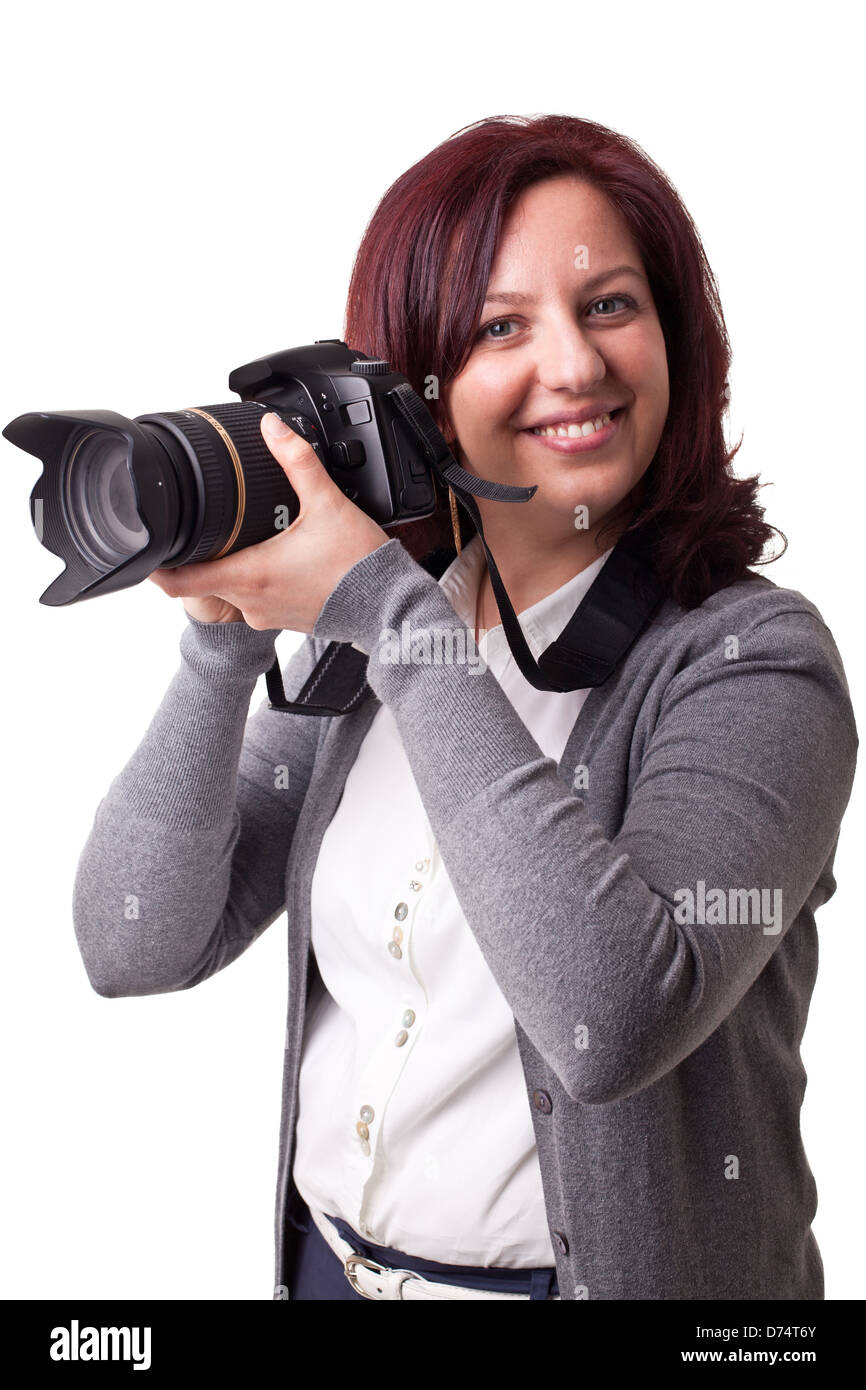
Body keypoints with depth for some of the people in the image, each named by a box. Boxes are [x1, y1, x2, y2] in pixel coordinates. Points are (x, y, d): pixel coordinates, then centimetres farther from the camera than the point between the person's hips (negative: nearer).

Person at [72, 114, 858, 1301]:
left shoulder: (756, 657, -17)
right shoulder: (354, 633, -4)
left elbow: (615, 1019, -33)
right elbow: (136, 949, -8)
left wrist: (395, 616, -30)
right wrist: (226, 635, -20)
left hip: (596, 1272, -4)